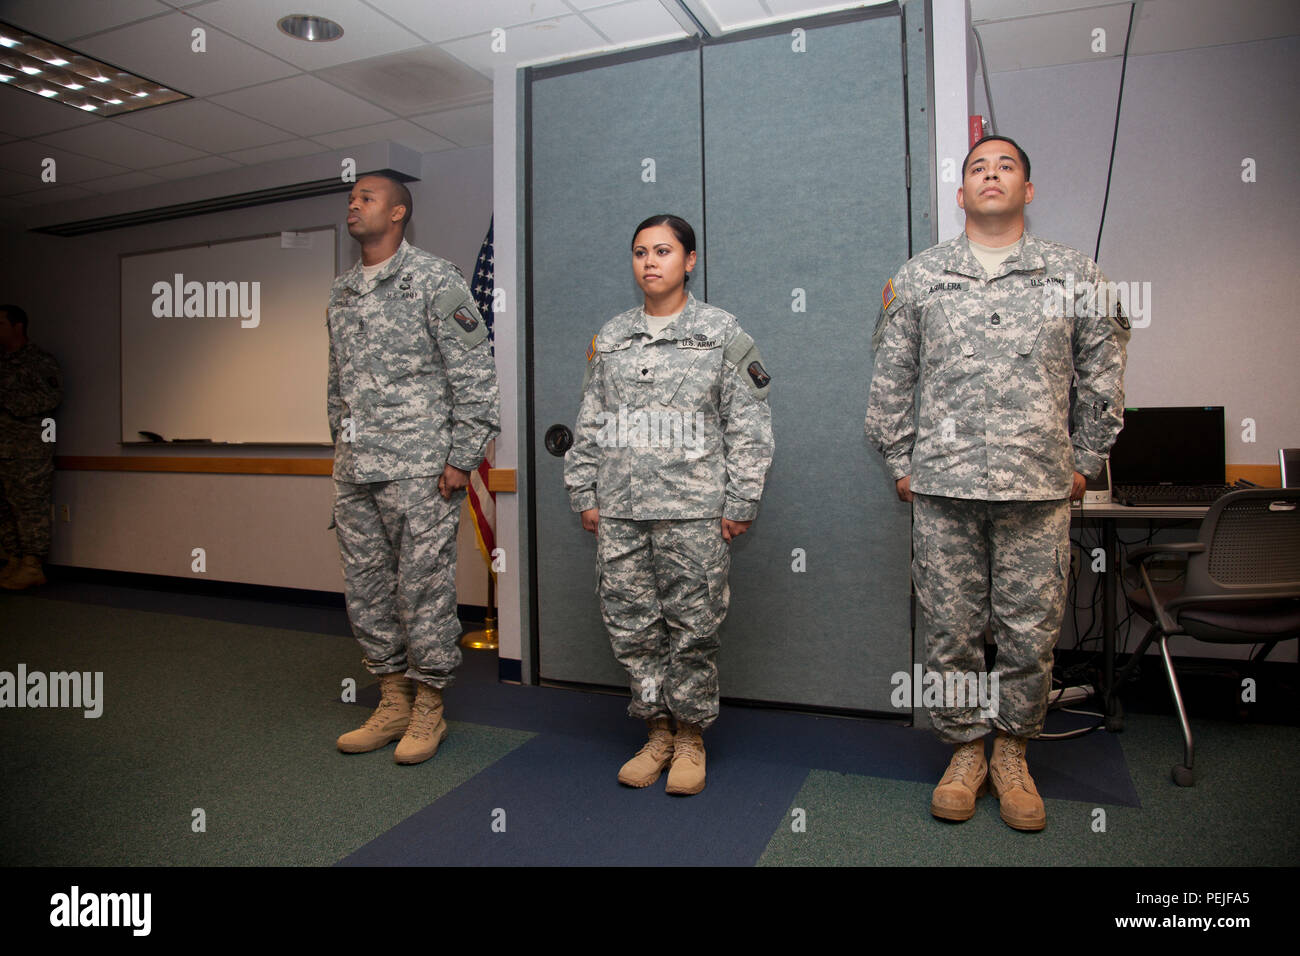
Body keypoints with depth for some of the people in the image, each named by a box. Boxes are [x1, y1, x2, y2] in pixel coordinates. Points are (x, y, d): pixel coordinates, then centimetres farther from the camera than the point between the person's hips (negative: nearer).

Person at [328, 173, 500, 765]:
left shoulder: (434, 280, -5)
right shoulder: (342, 291, 16)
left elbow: (475, 375, -9)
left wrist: (462, 458, -13)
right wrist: (341, 448, 19)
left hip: (418, 468, -7)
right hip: (354, 472, 8)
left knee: (423, 586, 0)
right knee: (365, 587, 11)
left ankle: (429, 708, 15)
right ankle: (393, 701, 25)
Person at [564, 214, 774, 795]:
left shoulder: (722, 333, 3)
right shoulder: (610, 338, 13)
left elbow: (748, 425, -1)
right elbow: (590, 424, 15)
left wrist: (740, 503, -6)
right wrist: (584, 494, 9)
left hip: (694, 512, -3)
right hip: (618, 512, 4)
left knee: (693, 628, 3)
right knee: (630, 625, 7)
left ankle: (691, 737, 21)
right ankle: (658, 731, 25)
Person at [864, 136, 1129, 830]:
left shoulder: (1076, 276, 9)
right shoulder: (917, 277, 9)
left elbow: (1104, 380, 13)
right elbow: (889, 382, 10)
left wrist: (1084, 464, 10)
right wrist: (901, 463, 6)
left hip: (1039, 490, 0)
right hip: (943, 488, 0)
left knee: (1030, 634, 6)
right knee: (950, 632, 6)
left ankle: (1012, 753, 27)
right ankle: (965, 750, 25)